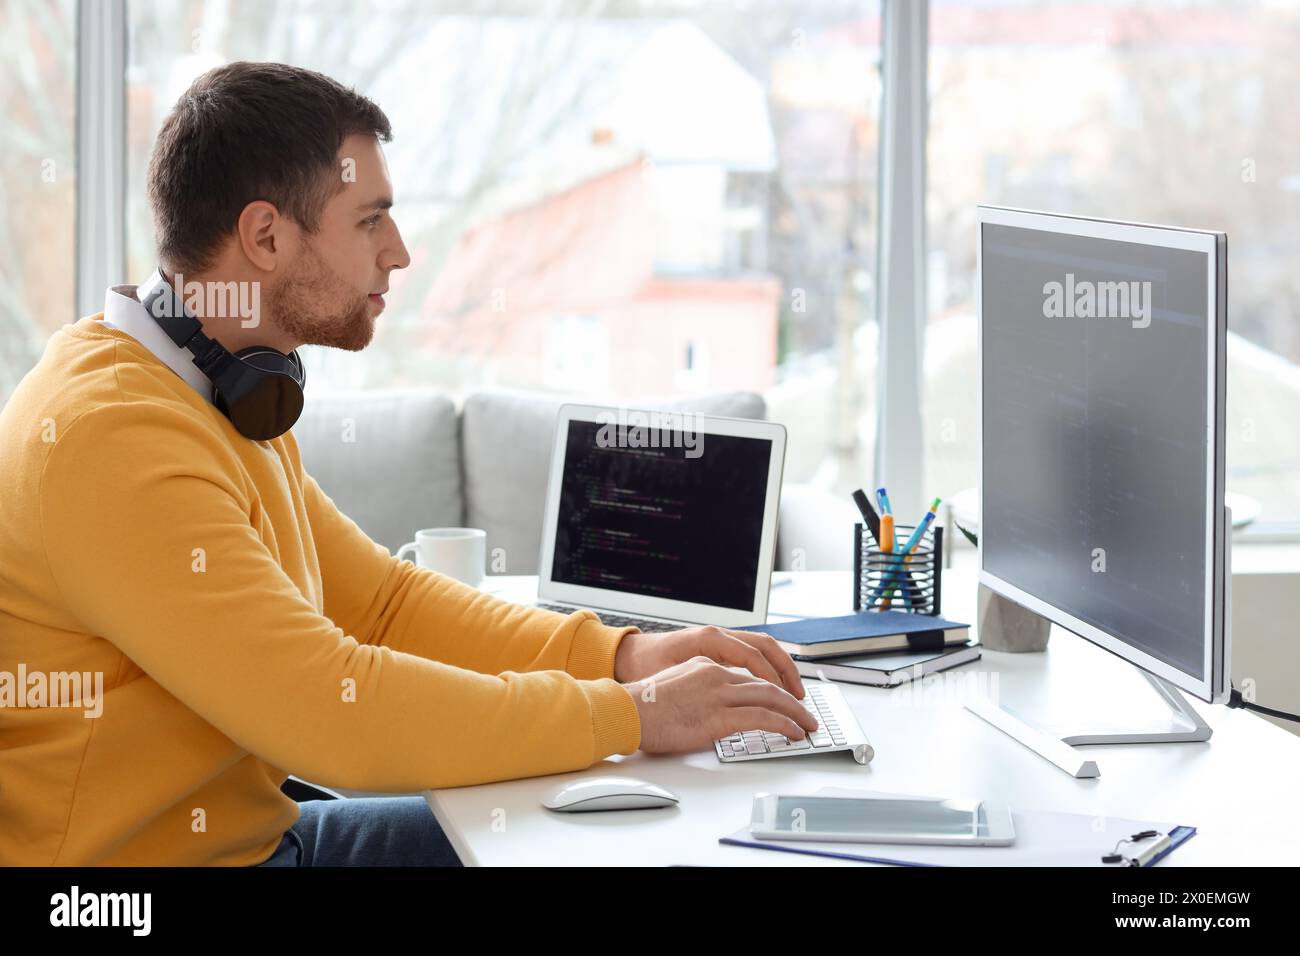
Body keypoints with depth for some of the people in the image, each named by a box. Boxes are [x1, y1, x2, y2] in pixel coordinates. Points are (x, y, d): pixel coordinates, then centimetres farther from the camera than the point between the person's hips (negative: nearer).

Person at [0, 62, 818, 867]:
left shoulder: (226, 400, 8)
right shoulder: (106, 434, -23)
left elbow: (380, 599, 11)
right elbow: (332, 707, -26)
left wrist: (624, 656, -1)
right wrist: (631, 716, -19)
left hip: (253, 828, 9)